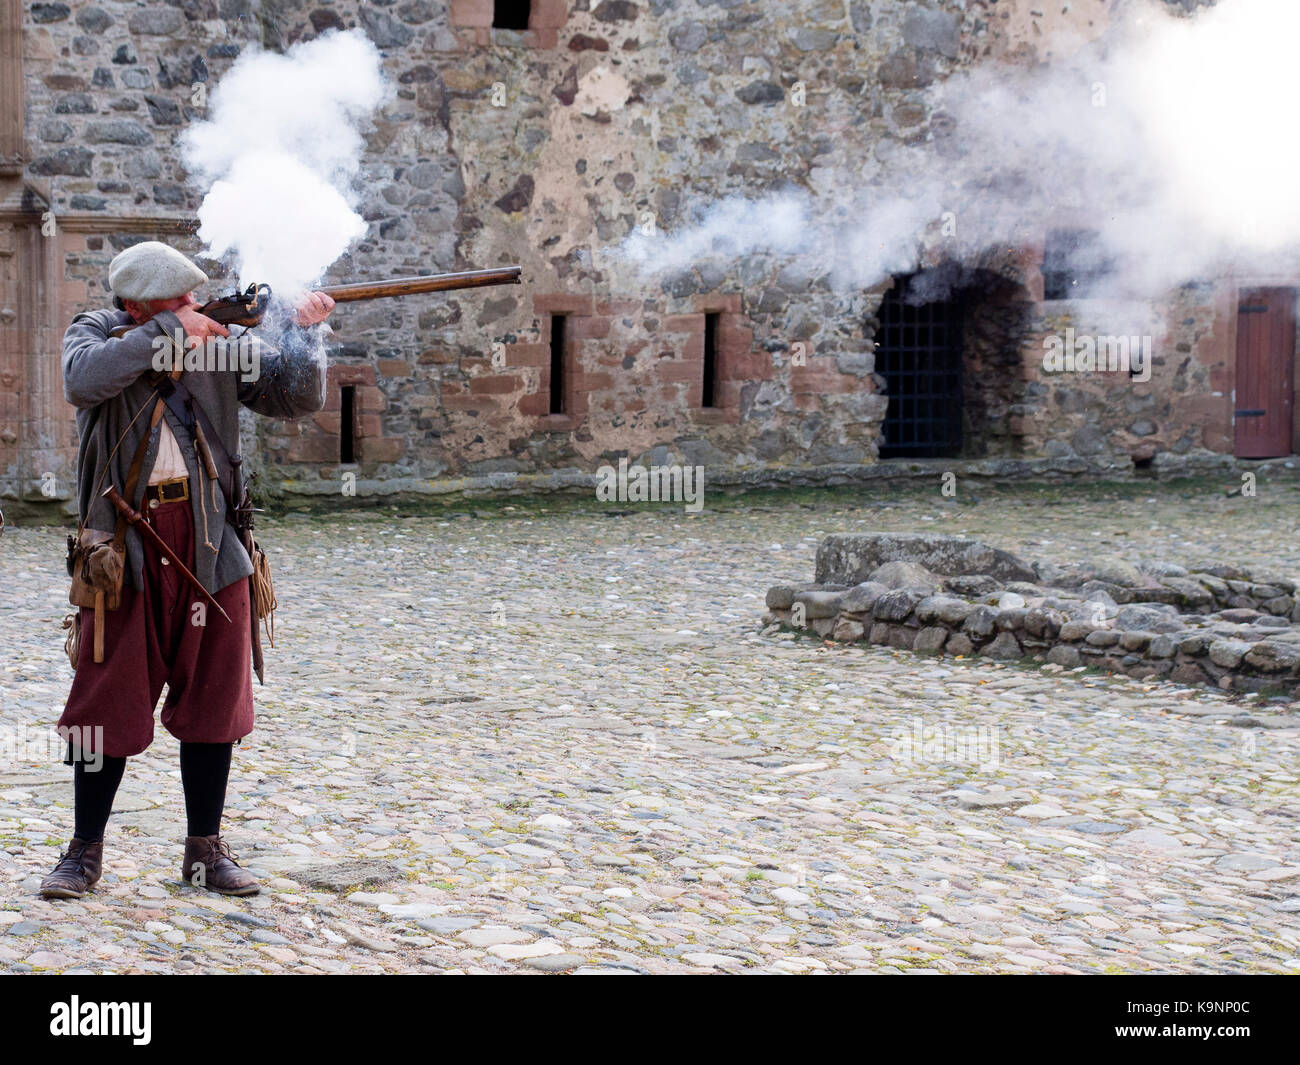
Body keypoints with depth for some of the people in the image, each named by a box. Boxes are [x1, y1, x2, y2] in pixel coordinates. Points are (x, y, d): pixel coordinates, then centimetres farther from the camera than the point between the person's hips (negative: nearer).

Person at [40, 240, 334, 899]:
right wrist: (167, 333, -20)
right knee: (108, 701, 1)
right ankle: (85, 851, 15)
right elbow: (83, 380, -22)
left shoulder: (222, 341, 5)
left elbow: (296, 398, 3)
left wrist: (305, 333, -12)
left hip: (208, 541, 2)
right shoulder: (96, 333, 0)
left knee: (212, 697, 6)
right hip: (124, 543, -2)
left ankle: (206, 849, 17)